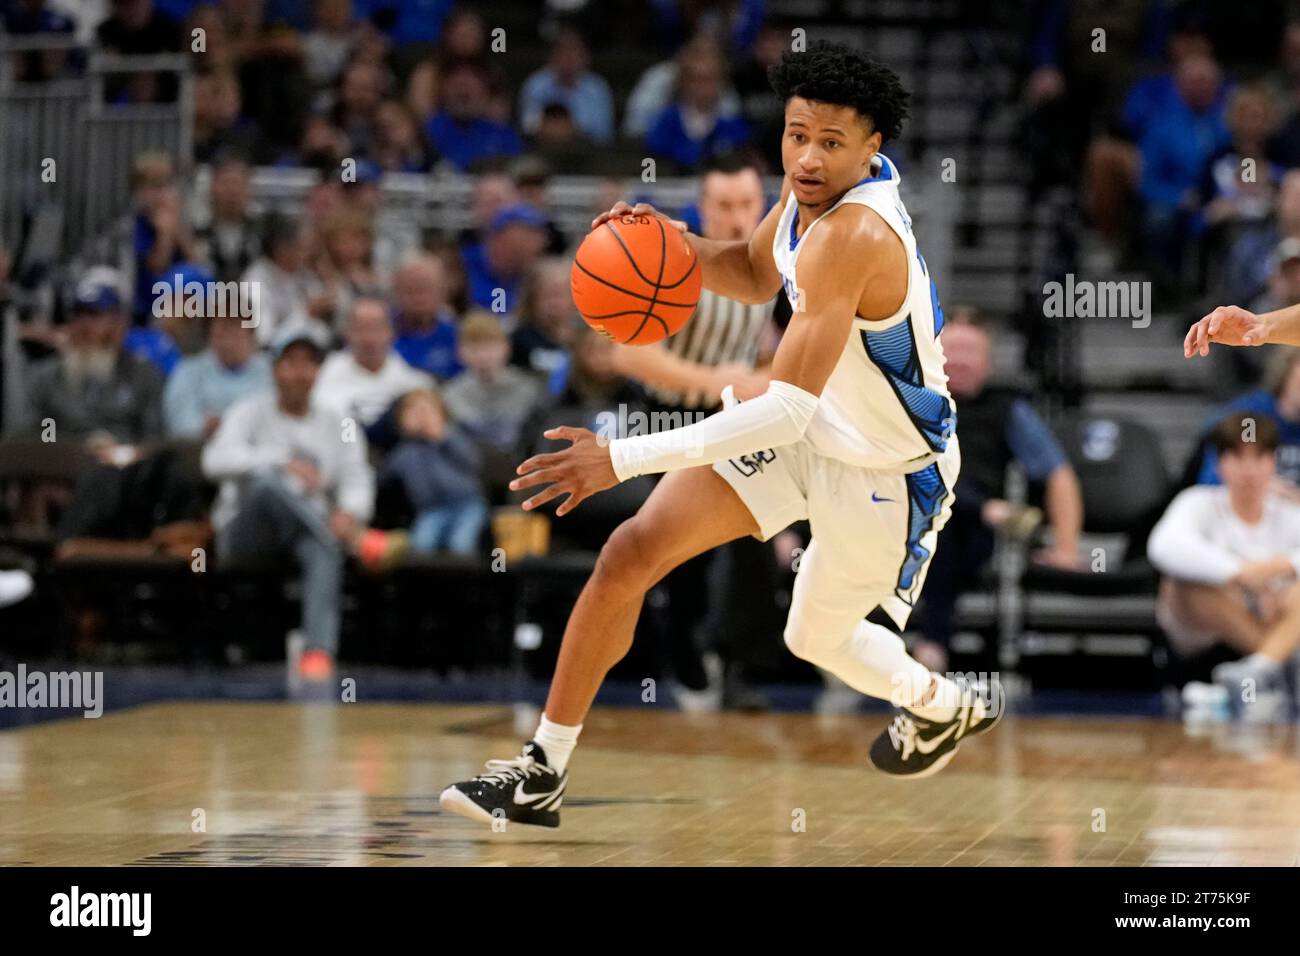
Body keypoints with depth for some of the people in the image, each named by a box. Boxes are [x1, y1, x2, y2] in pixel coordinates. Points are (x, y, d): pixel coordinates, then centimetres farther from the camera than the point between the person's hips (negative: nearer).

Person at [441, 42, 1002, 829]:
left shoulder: (852, 236, -37)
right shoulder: (819, 180, -11)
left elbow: (789, 411, -42)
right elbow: (756, 276, 12)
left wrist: (624, 459, -44)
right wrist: (680, 244, -13)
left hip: (889, 469, -7)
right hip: (806, 425, 7)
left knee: (818, 639, 18)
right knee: (632, 553, -9)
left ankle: (945, 709, 53)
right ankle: (543, 773, 0)